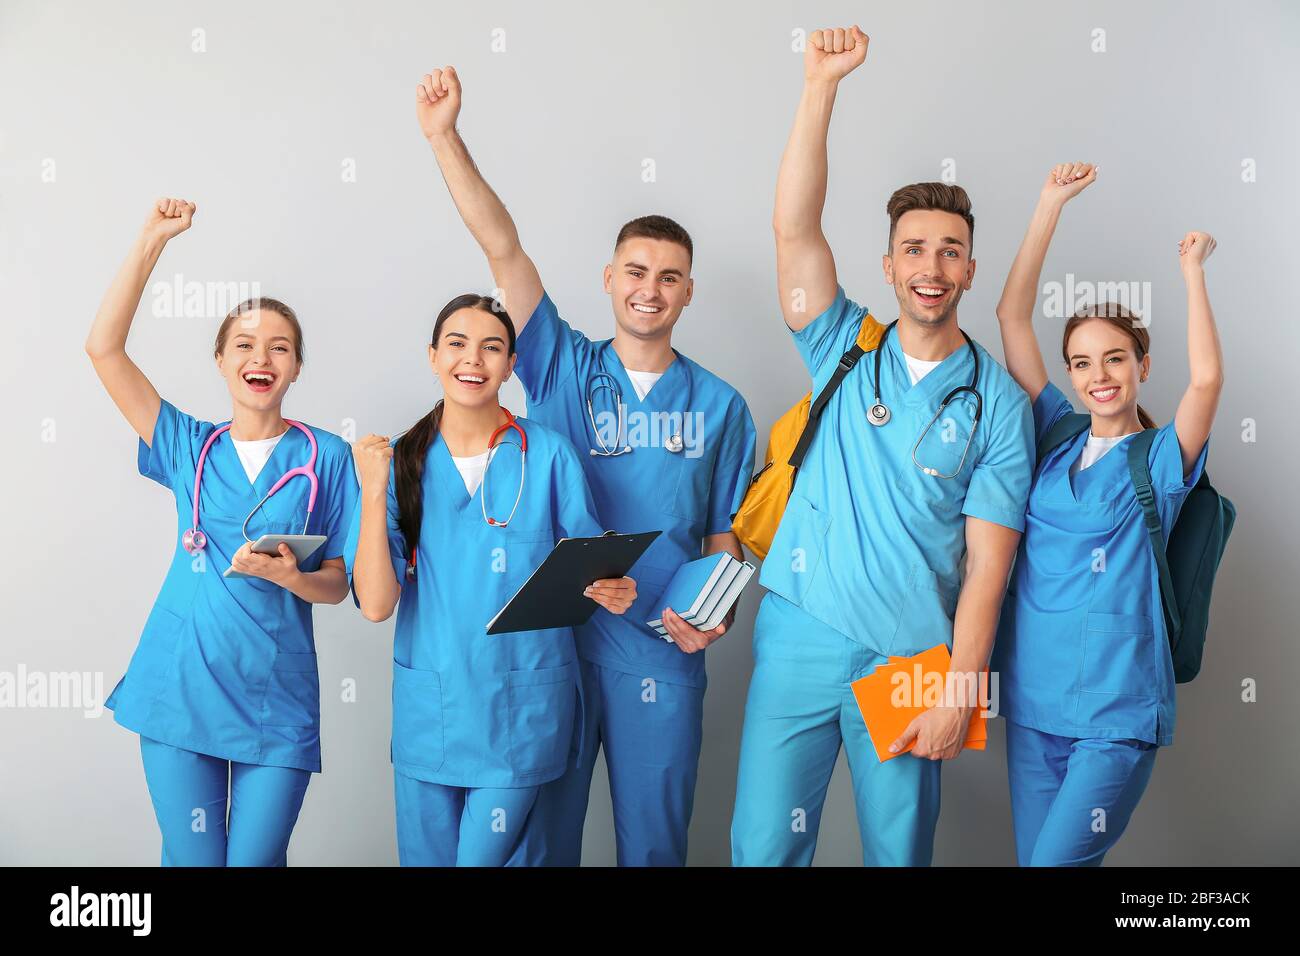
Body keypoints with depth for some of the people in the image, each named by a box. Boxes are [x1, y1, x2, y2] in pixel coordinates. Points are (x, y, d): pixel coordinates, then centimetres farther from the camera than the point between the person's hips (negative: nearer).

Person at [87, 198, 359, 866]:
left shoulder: (327, 457, 1)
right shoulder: (191, 448, 6)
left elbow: (338, 584, 1)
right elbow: (103, 348, -2)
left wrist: (290, 576, -21)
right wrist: (151, 240, -5)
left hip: (276, 702, -1)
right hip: (180, 688, 1)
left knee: (256, 860, 6)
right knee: (191, 858, 8)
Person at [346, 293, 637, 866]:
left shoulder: (547, 455, -7)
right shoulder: (403, 460, -1)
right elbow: (376, 604, -10)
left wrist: (614, 592, -21)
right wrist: (373, 493, -18)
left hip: (521, 707, -2)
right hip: (427, 705, 2)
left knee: (483, 857, 5)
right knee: (424, 857, 14)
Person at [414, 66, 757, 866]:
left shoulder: (719, 405, 5)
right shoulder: (563, 370, 3)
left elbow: (725, 535, 7)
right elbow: (503, 247, -6)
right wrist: (445, 138, -14)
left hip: (662, 658, 0)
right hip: (554, 644, 0)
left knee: (653, 841, 10)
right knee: (540, 836, 10)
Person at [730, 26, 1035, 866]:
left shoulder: (998, 402, 0)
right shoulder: (846, 348, 5)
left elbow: (986, 565, -3)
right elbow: (796, 228, -10)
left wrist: (958, 694, -10)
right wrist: (822, 86, -19)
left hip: (910, 656, -1)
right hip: (800, 636, 1)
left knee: (900, 851, 9)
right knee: (762, 846, 2)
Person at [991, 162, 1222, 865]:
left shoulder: (1160, 460, 0)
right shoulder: (1056, 438, 8)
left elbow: (1207, 378, -20)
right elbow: (1012, 315, 4)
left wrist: (1193, 270, -10)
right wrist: (1051, 202, 2)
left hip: (1117, 710, -4)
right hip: (1031, 701, 4)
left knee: (1055, 861, -12)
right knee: (1031, 856, 10)